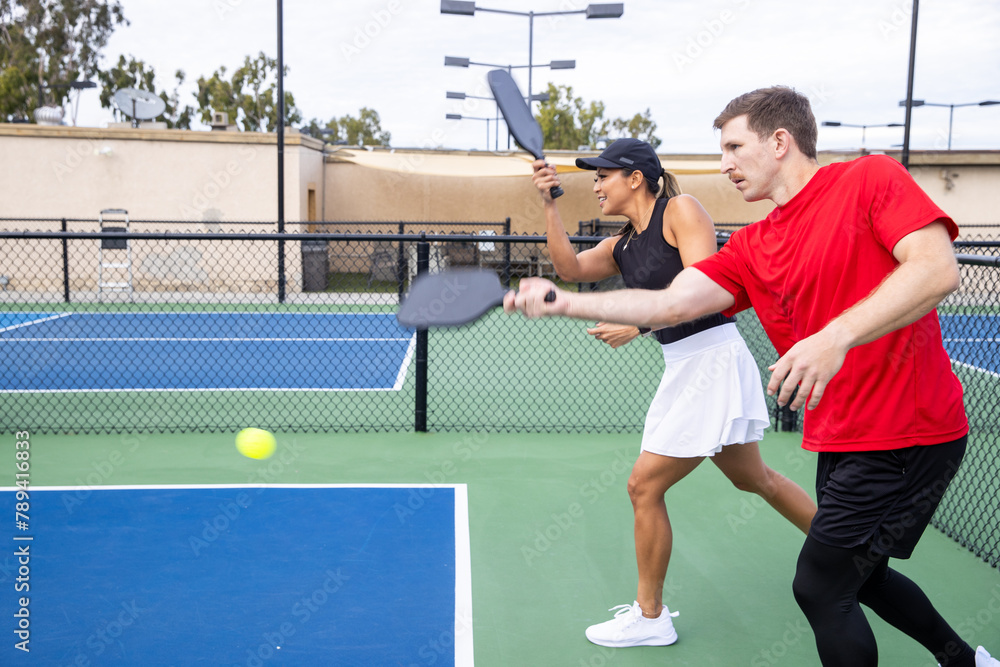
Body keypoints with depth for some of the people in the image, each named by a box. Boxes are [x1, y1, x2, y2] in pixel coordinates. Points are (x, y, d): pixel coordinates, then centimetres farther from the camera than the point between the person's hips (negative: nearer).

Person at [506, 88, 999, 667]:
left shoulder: (872, 178, -9)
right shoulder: (750, 249, 9)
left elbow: (939, 269, -22)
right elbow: (671, 303, 0)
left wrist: (836, 337, -33)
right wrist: (563, 302, -8)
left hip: (907, 435, -7)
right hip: (841, 440, 8)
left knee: (819, 586, -3)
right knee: (861, 577, 22)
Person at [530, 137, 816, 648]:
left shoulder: (680, 209, -10)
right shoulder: (621, 246, 14)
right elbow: (570, 268, 2)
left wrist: (638, 324, -25)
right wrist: (549, 206, -4)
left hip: (713, 358, -9)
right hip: (681, 368, 9)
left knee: (644, 486, -5)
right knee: (753, 478, 21)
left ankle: (650, 617, 11)